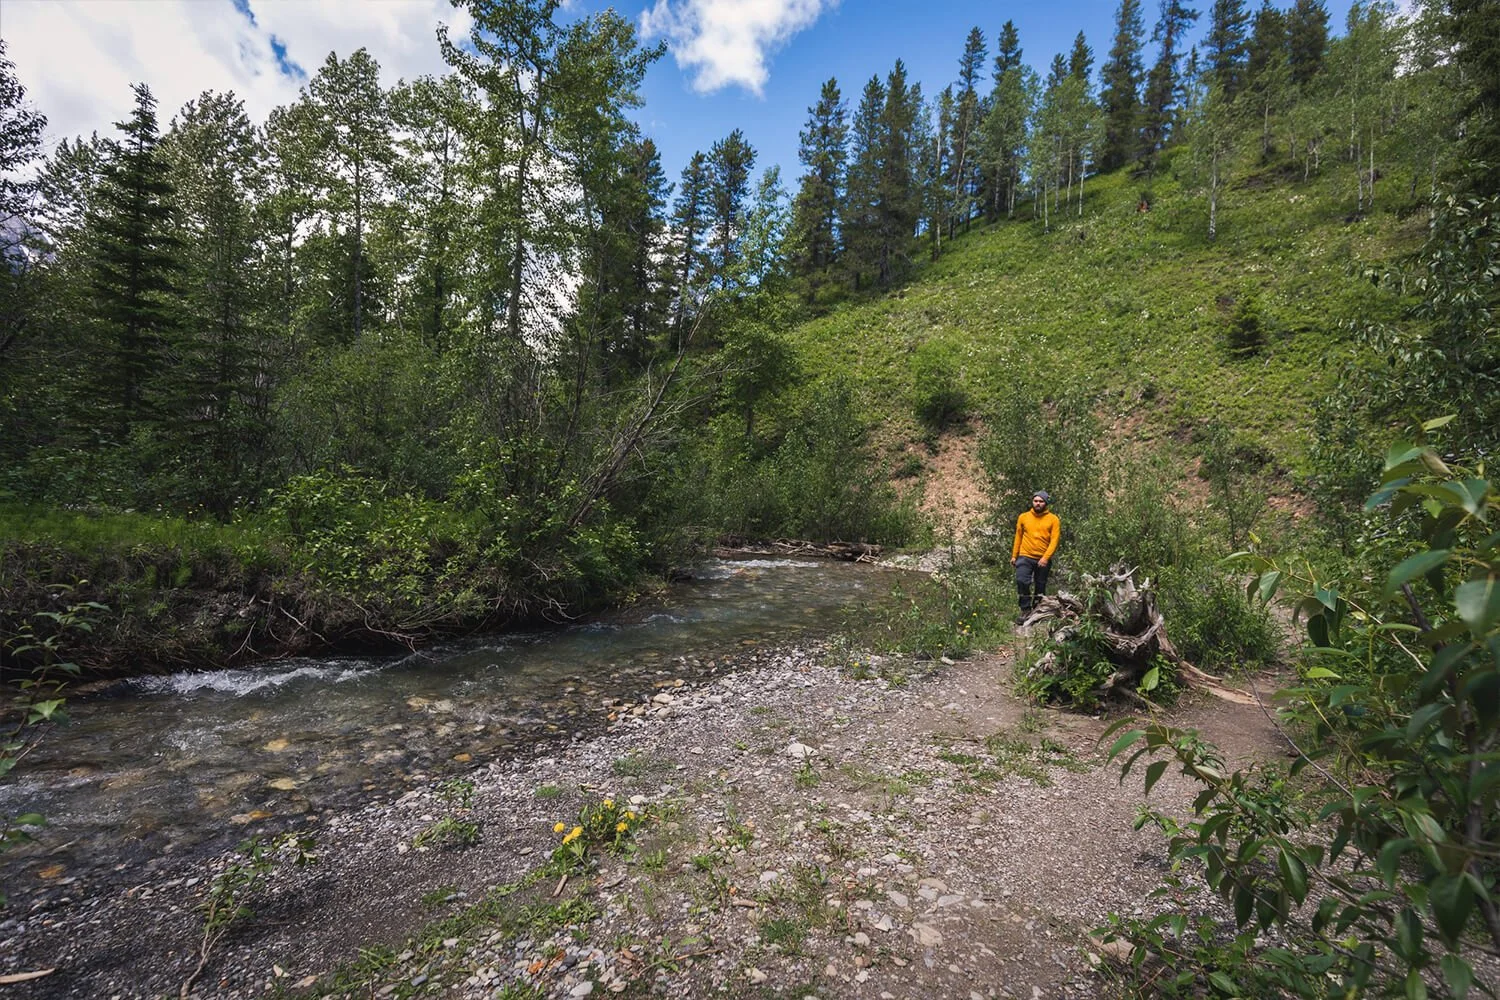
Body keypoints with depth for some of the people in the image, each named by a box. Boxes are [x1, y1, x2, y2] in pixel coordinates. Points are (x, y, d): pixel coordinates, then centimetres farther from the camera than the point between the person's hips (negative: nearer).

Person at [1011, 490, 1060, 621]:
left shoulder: (1053, 519, -2)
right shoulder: (1023, 517, 3)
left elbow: (1054, 540, -8)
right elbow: (1018, 537, 10)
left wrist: (1046, 557, -18)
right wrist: (1014, 555, 10)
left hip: (1043, 559, 0)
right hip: (1025, 557, 0)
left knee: (1040, 587, 10)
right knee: (1022, 581, -18)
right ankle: (1026, 609, -6)